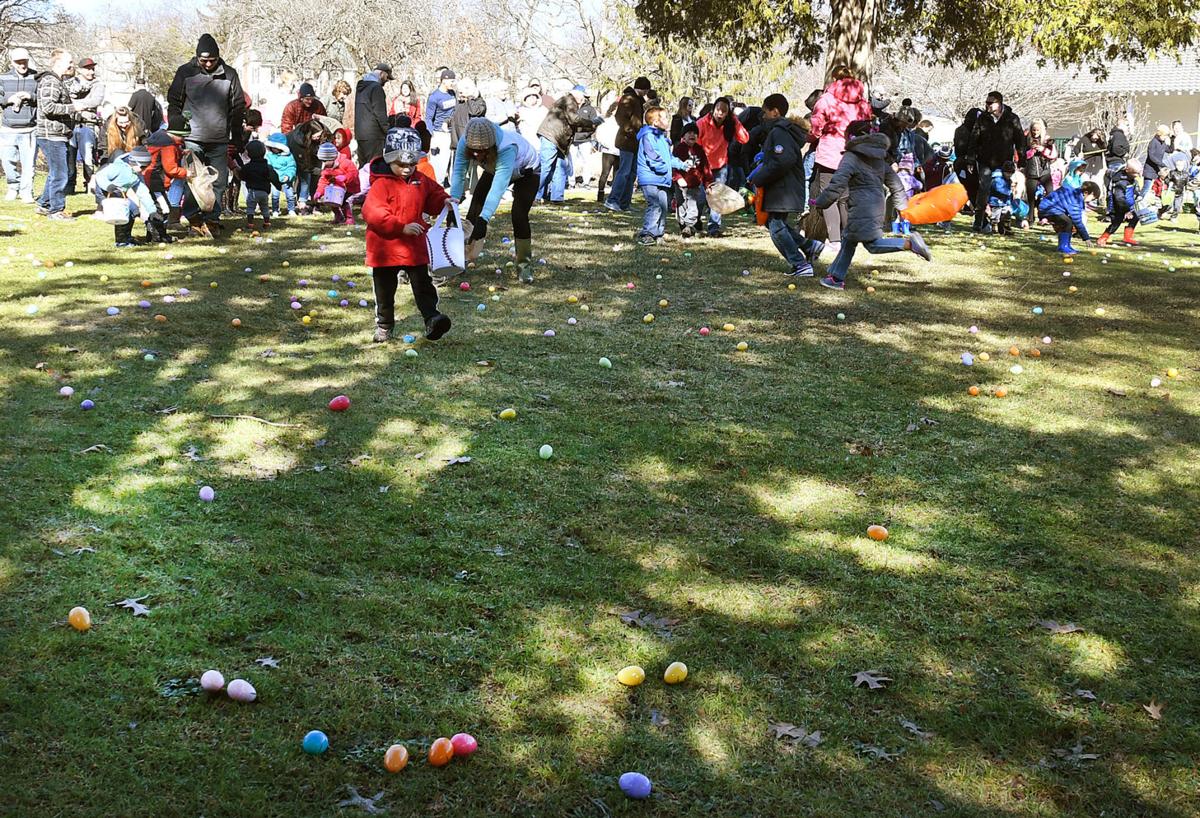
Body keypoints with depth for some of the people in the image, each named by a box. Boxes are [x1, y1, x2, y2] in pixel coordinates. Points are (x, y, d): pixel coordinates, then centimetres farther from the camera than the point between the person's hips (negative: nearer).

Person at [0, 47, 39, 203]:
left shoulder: (36, 78, 2)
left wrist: (31, 96, -15)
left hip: (29, 130, -2)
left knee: (28, 163, -4)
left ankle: (26, 192, 7)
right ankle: (13, 187, 27)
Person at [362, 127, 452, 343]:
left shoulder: (421, 181, 4)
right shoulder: (381, 184, -16)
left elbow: (434, 194, 22)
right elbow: (373, 213, -25)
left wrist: (444, 202, -2)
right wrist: (402, 227, -29)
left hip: (415, 247, 3)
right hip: (386, 249, -3)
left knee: (423, 285, -1)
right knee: (384, 290, 11)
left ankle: (431, 318, -3)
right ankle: (384, 325, 24)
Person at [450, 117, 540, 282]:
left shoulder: (507, 148, -47)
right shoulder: (465, 143, -32)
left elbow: (499, 186, -55)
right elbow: (458, 174, -34)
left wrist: (483, 219, -65)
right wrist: (453, 202, -51)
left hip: (527, 171, -5)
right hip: (495, 169, 5)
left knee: (519, 216, -19)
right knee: (474, 210, -4)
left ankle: (525, 265, 0)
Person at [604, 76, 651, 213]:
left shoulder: (639, 99, 18)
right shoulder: (628, 98, -12)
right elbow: (621, 117, -21)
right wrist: (630, 131, -22)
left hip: (635, 141, 10)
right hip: (627, 140, -10)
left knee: (632, 173, 10)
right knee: (624, 171, -11)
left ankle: (625, 203, 14)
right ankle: (612, 200, -10)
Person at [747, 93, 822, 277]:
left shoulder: (779, 132, -17)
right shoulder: (784, 130, 17)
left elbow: (782, 162, -27)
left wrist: (758, 179, -19)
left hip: (783, 191, -11)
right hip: (783, 190, 11)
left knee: (777, 227, -5)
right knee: (774, 223, 18)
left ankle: (800, 265, -3)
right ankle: (809, 246, 17)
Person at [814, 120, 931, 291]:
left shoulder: (851, 158, -8)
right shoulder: (879, 158, 17)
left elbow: (837, 184, -16)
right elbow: (895, 182, 21)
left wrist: (820, 202, -7)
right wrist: (902, 205, 29)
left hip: (862, 209, -9)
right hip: (878, 205, 9)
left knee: (872, 244, -10)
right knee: (849, 240, 14)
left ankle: (909, 242, -23)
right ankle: (836, 276, 16)